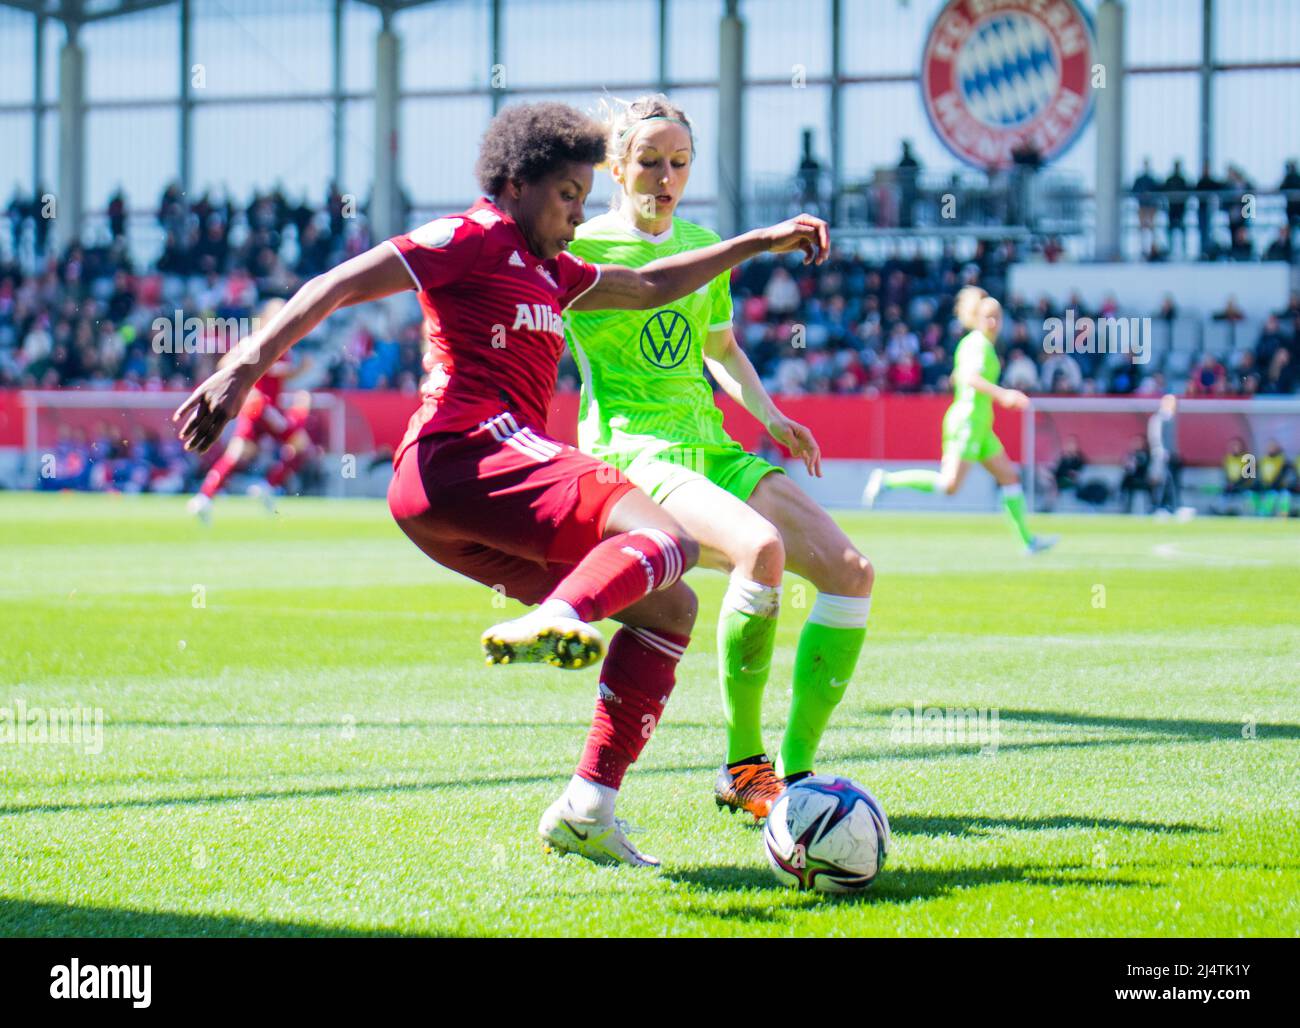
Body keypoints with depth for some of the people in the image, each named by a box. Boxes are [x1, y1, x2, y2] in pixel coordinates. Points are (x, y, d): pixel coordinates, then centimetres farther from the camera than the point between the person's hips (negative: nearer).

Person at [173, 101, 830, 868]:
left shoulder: (548, 272, 30)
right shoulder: (474, 239, 3)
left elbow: (651, 287, 44)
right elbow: (338, 287, -5)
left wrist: (760, 243, 43)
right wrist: (247, 365, -17)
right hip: (466, 452, -10)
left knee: (668, 607, 12)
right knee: (669, 539, -25)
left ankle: (587, 808, 2)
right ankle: (549, 624, -55)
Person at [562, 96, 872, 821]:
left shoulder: (703, 243, 17)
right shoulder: (582, 247, -1)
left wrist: (770, 416, 18)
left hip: (712, 448, 7)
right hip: (631, 455, -7)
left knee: (851, 571, -12)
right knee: (762, 548, -35)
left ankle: (794, 769, -5)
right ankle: (744, 767, -20)